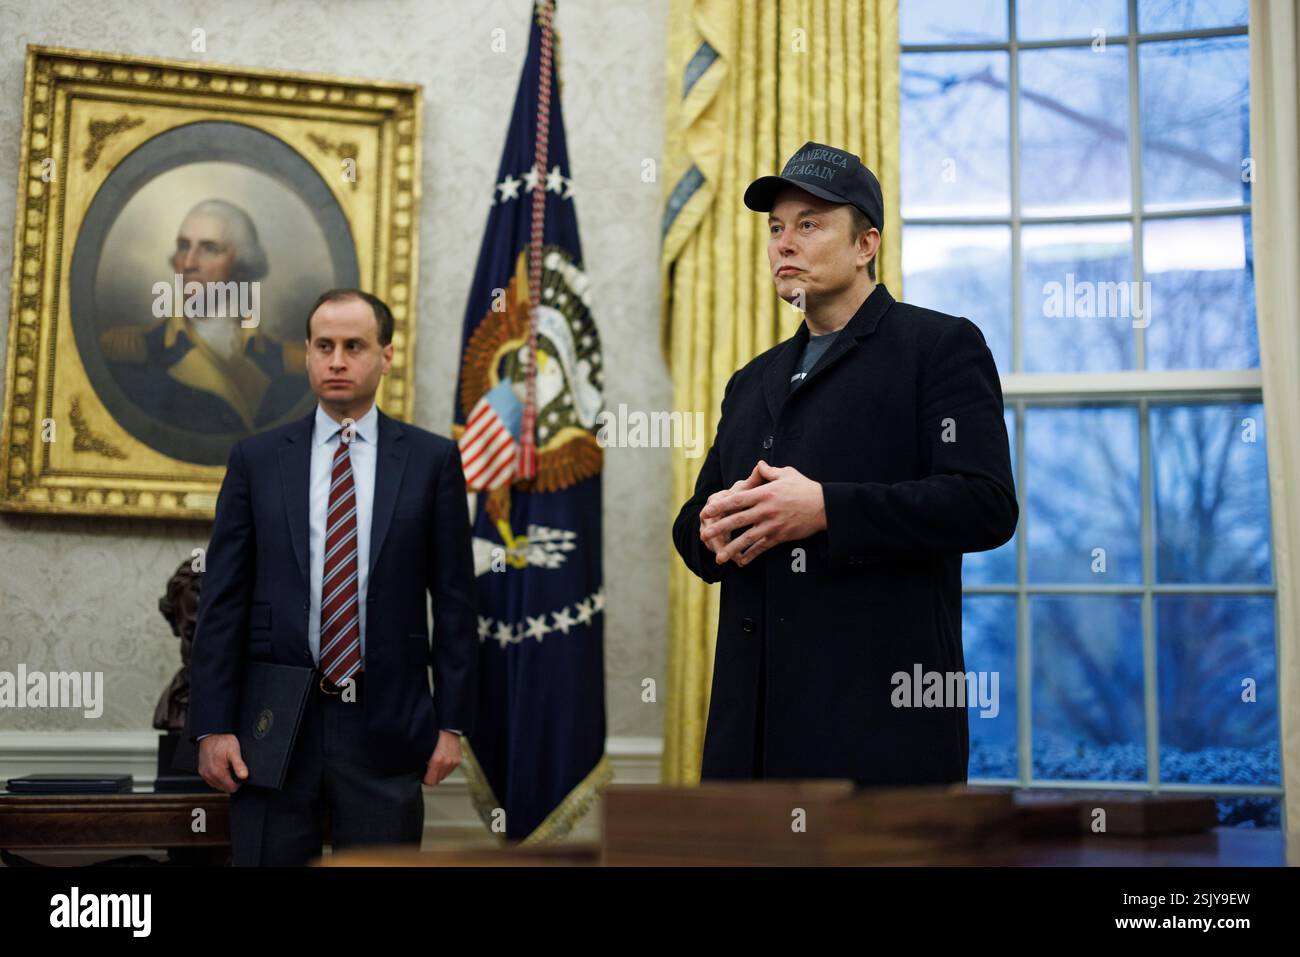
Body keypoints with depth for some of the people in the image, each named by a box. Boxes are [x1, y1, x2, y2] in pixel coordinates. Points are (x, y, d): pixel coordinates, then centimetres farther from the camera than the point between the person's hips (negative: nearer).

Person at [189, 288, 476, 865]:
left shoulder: (431, 460, 2)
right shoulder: (256, 459, 5)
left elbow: (454, 600, 2)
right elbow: (222, 600, 3)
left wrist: (452, 723, -1)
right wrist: (212, 727, -3)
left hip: (385, 728, 0)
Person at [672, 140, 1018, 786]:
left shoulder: (942, 346, 2)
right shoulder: (753, 383, 23)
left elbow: (985, 504, -11)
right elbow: (692, 523, 23)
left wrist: (825, 509, -19)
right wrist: (712, 527, -2)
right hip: (757, 710, 6)